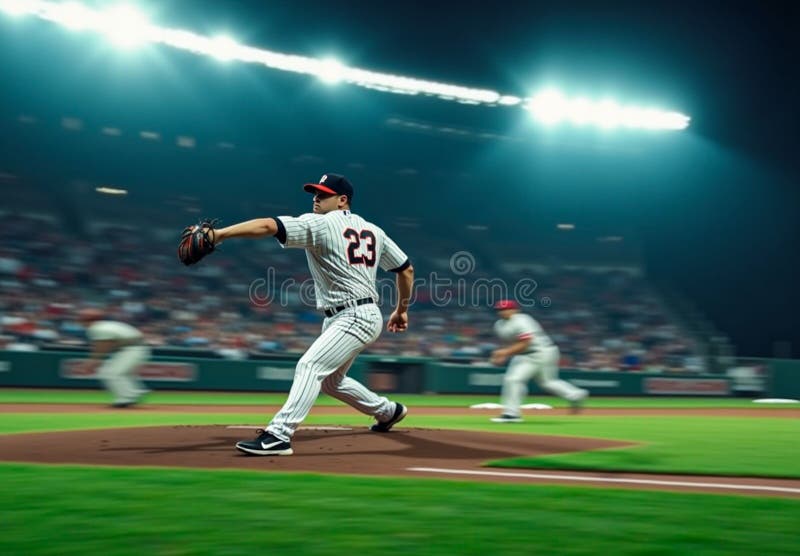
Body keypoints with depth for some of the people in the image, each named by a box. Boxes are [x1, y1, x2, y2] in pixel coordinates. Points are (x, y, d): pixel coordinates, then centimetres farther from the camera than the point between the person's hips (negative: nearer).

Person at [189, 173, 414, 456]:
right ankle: (388, 411, 40)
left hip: (356, 317, -9)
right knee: (330, 379, 23)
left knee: (310, 366, -21)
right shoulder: (373, 230, 12)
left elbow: (268, 226, -21)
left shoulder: (319, 224, -10)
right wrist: (402, 309, 27)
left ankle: (278, 436, -34)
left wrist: (218, 234, -27)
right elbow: (406, 269, 16)